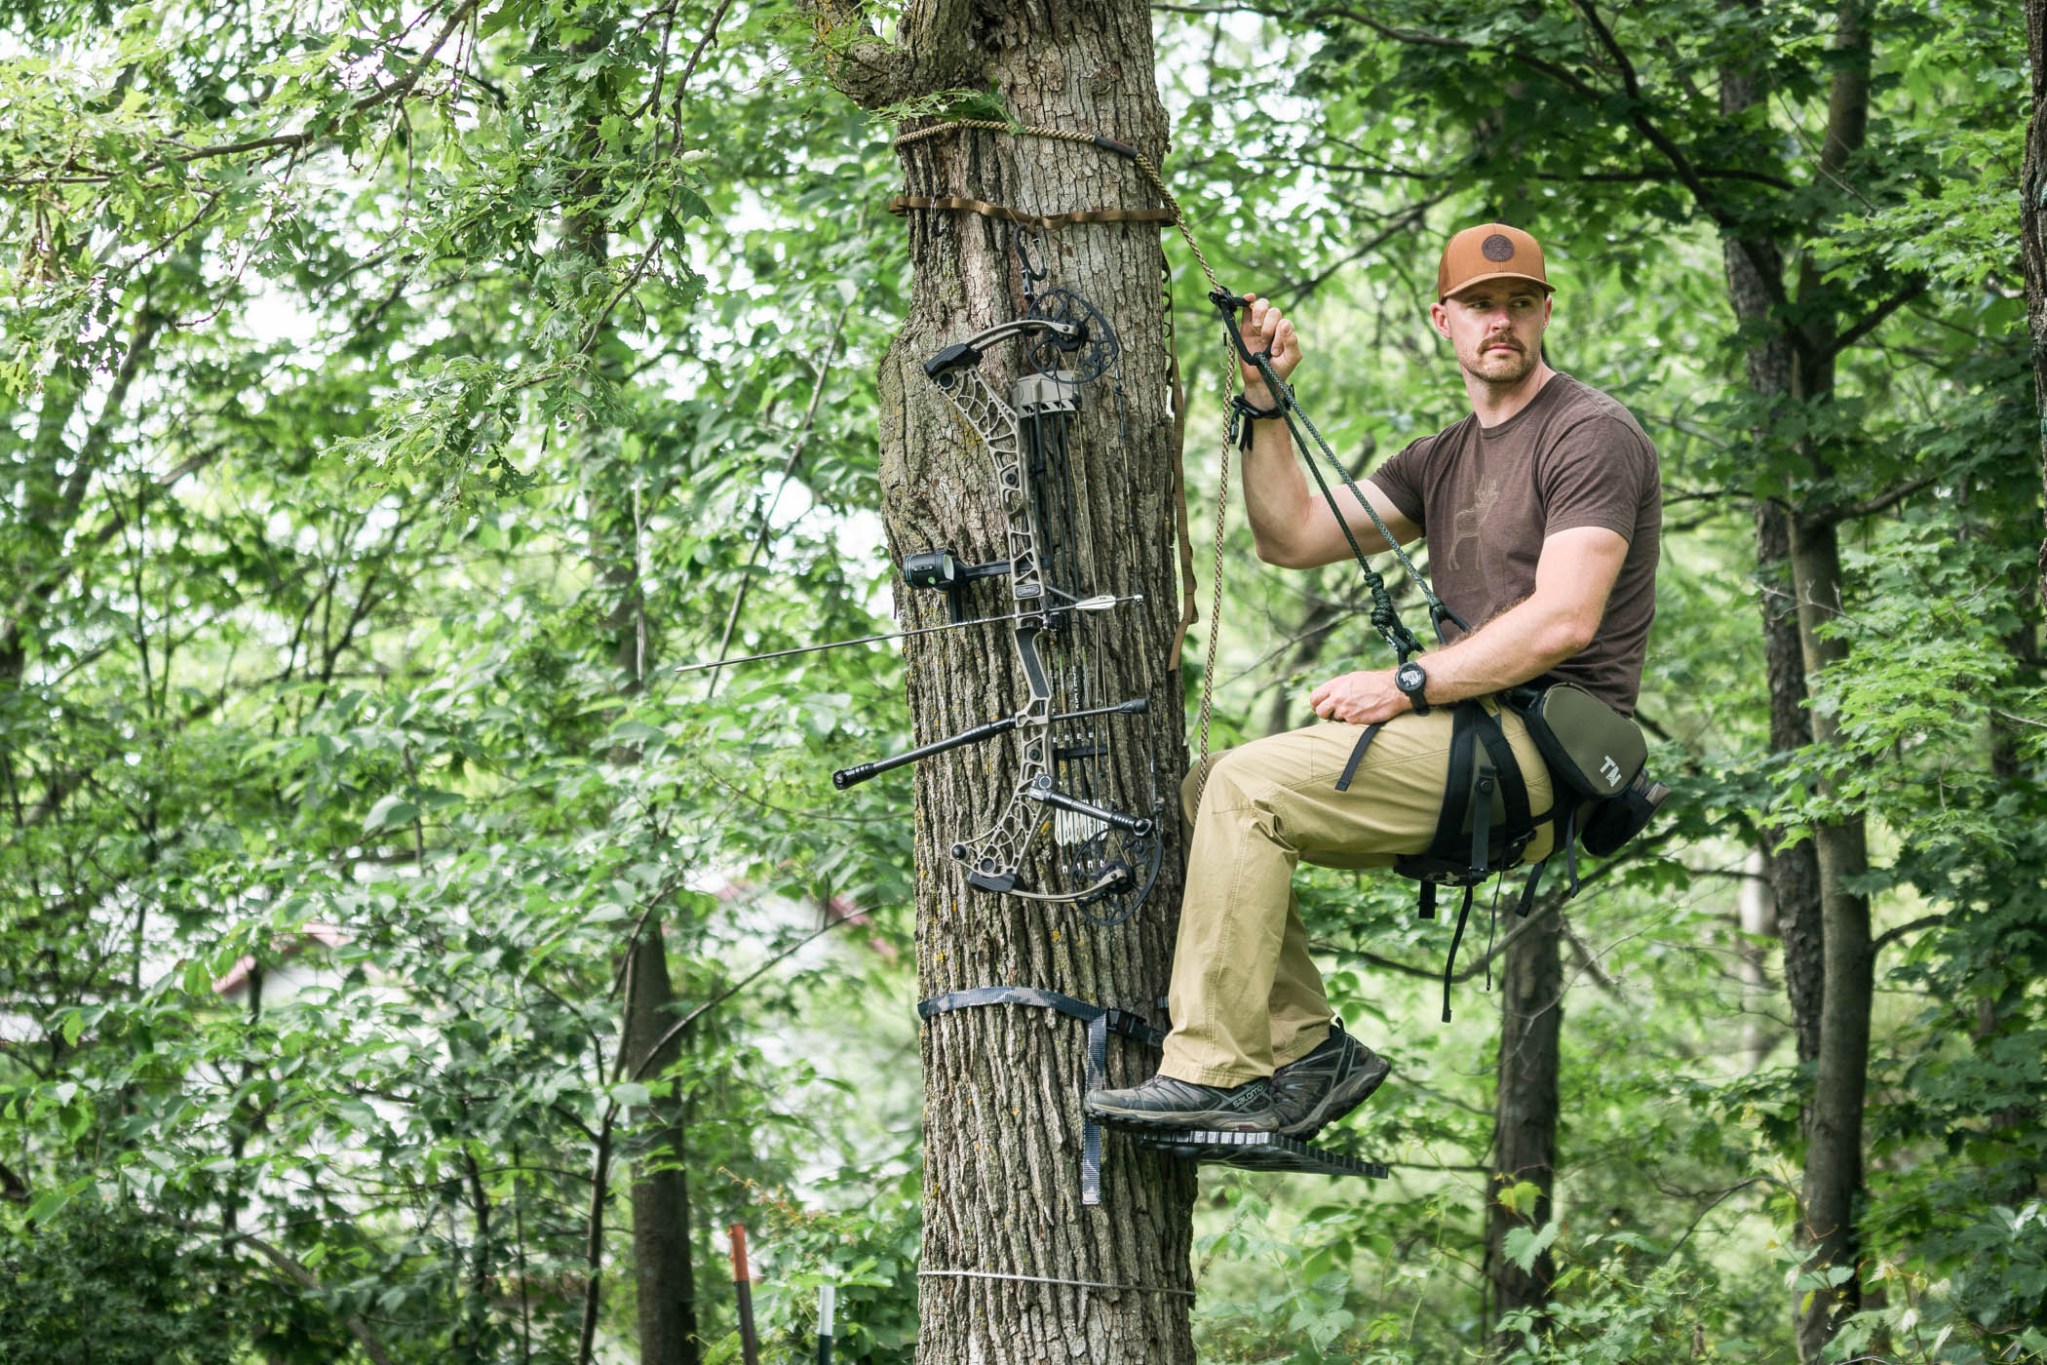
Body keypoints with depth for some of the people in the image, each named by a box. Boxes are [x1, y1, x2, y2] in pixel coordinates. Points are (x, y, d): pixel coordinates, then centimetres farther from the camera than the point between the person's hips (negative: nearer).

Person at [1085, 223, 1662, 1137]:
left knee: (1250, 787, -22)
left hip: (1546, 742, -9)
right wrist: (1264, 404, 7)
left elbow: (1564, 621, -17)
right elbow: (1292, 539, 17)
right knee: (1200, 795, 1)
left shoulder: (1593, 435, -5)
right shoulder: (1441, 459, 22)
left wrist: (1407, 685, -17)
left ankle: (1218, 1072, -22)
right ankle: (1307, 1049, -4)